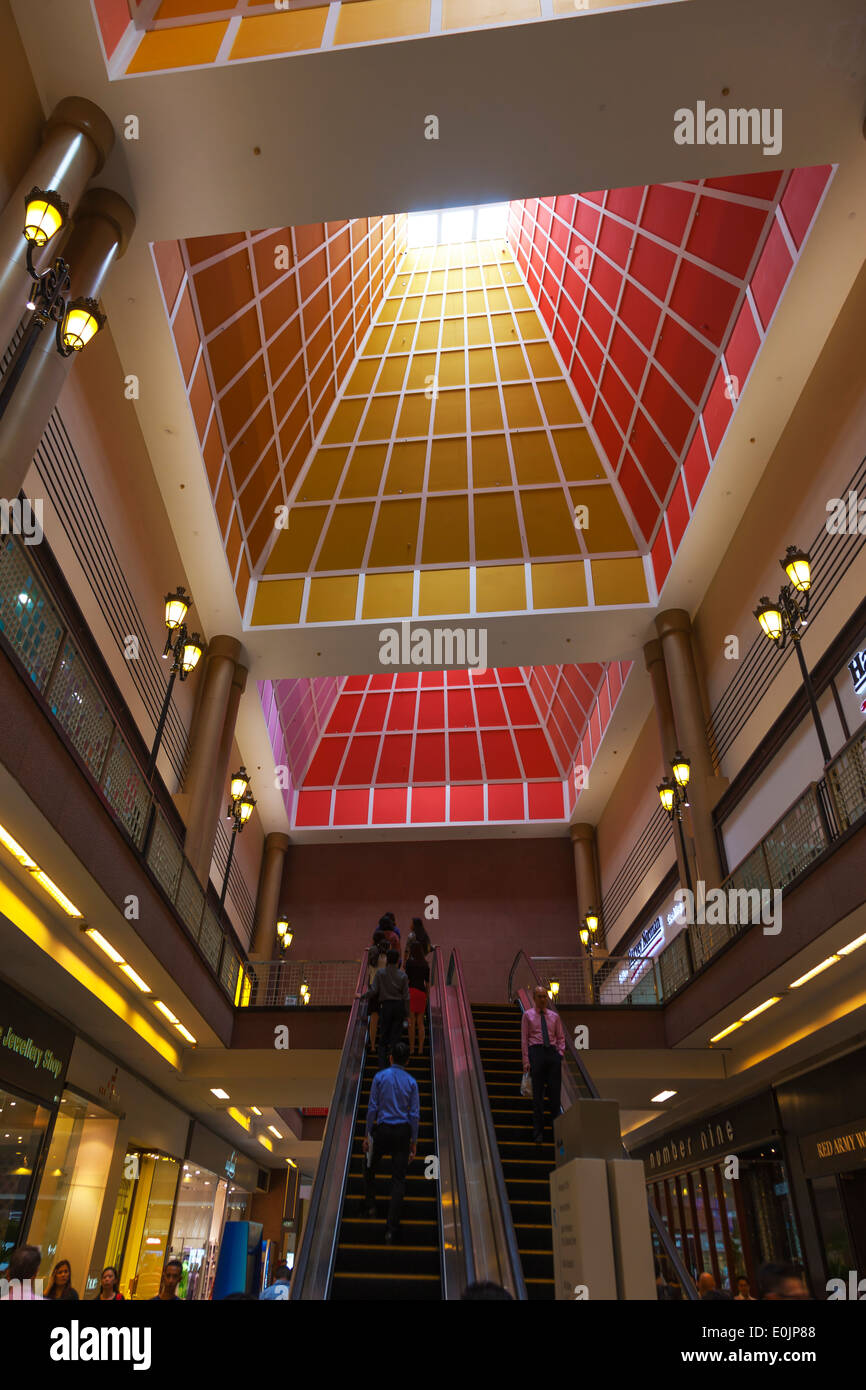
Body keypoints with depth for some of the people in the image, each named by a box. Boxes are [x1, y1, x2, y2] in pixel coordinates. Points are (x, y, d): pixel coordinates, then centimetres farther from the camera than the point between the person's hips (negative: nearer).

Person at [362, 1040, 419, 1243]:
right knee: (398, 1178, 5)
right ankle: (391, 1229, 3)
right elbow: (415, 1114, 0)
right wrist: (414, 1142, 7)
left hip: (382, 1129, -1)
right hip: (403, 1132, 1)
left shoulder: (380, 1077, -3)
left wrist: (367, 1134, 3)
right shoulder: (411, 1082, 0)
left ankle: (370, 1205, 19)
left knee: (369, 1168, 25)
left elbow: (372, 1108, -4)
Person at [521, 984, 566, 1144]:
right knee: (537, 1093, -1)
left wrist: (560, 1054, 0)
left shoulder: (554, 1016, 14)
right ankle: (538, 1132, 5)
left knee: (555, 1091, 2)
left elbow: (561, 1037, 16)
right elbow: (524, 1039, 3)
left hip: (552, 1053, 3)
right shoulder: (528, 1015, 6)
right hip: (536, 1052, -2)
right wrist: (526, 1061, -5)